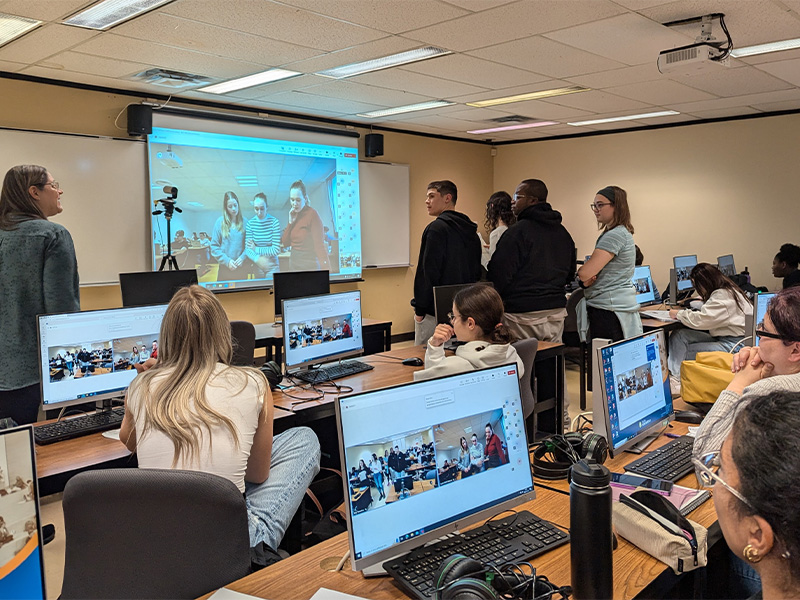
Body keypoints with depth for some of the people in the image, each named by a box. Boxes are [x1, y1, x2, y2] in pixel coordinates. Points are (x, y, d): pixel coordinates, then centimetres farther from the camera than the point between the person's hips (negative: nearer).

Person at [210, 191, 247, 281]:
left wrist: (243, 258, -14)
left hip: (241, 267, 1)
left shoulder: (244, 222, 3)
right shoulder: (220, 222, 0)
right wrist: (227, 261, -12)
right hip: (224, 268, -1)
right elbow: (214, 247, -1)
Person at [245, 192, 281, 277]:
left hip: (272, 265, -1)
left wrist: (256, 249, -9)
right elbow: (248, 249, -7)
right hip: (257, 266, 2)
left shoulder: (274, 222, -9)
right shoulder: (250, 223, -4)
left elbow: (276, 249, -11)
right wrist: (257, 259, -25)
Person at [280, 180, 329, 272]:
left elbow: (319, 244, -19)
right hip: (294, 266, 7)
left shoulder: (312, 214, -13)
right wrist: (290, 222, -4)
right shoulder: (293, 215, 7)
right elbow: (285, 243, 8)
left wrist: (325, 270, -29)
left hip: (309, 266, -7)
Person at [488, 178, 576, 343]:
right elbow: (570, 274, 20)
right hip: (557, 313, 8)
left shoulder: (518, 232, -13)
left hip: (524, 313, -8)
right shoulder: (563, 232, 12)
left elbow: (499, 274, -14)